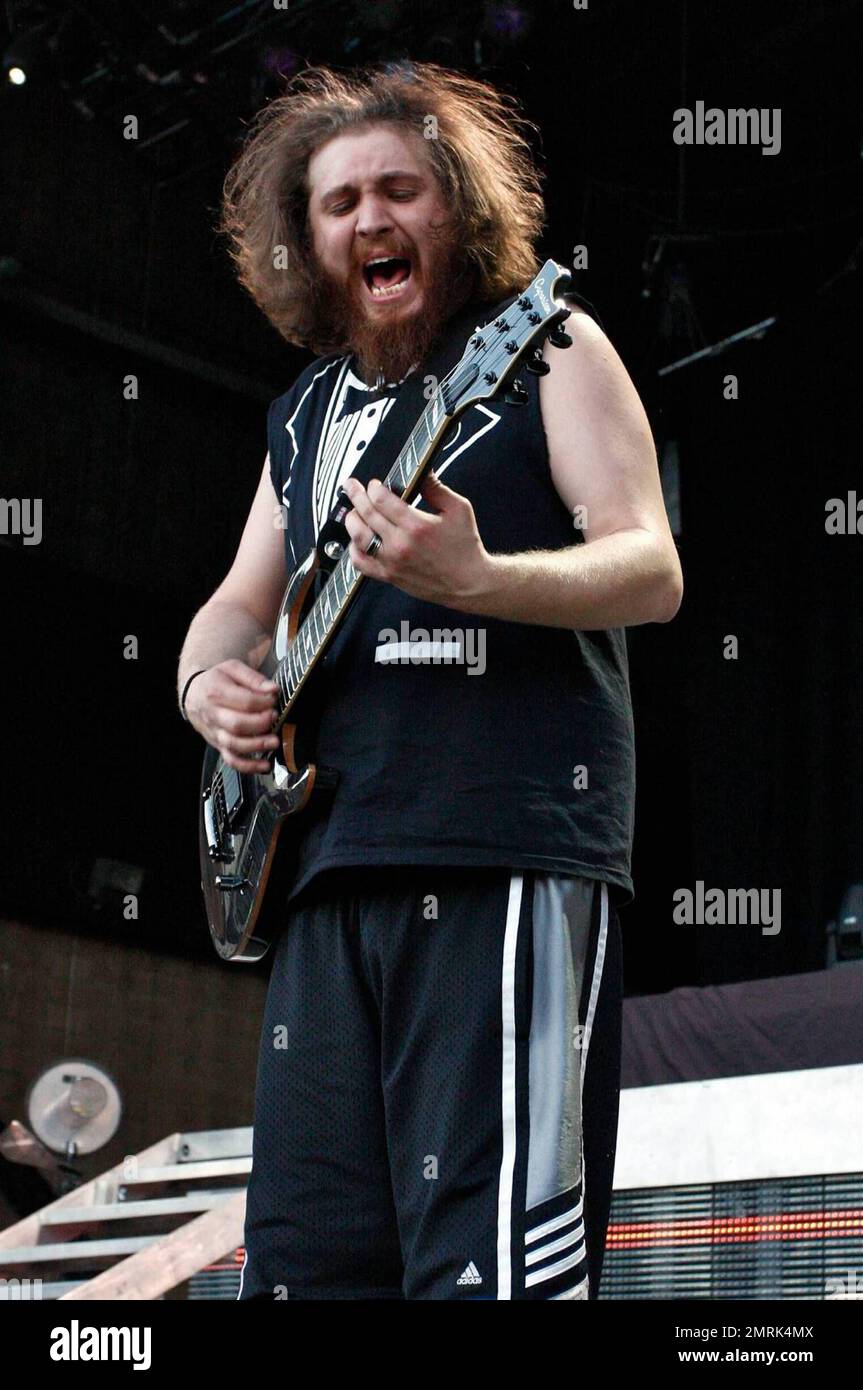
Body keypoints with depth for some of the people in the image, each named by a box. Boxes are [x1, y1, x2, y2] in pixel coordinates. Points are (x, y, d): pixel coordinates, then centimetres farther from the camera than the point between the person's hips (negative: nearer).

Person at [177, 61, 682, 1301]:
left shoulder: (545, 350, 6)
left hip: (511, 843, -6)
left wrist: (477, 580, -23)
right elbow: (237, 608, 27)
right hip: (329, 864, 7)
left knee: (480, 1252, -14)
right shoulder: (303, 418, 23)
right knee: (307, 1254, 5)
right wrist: (210, 681, 3)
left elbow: (652, 570, -4)